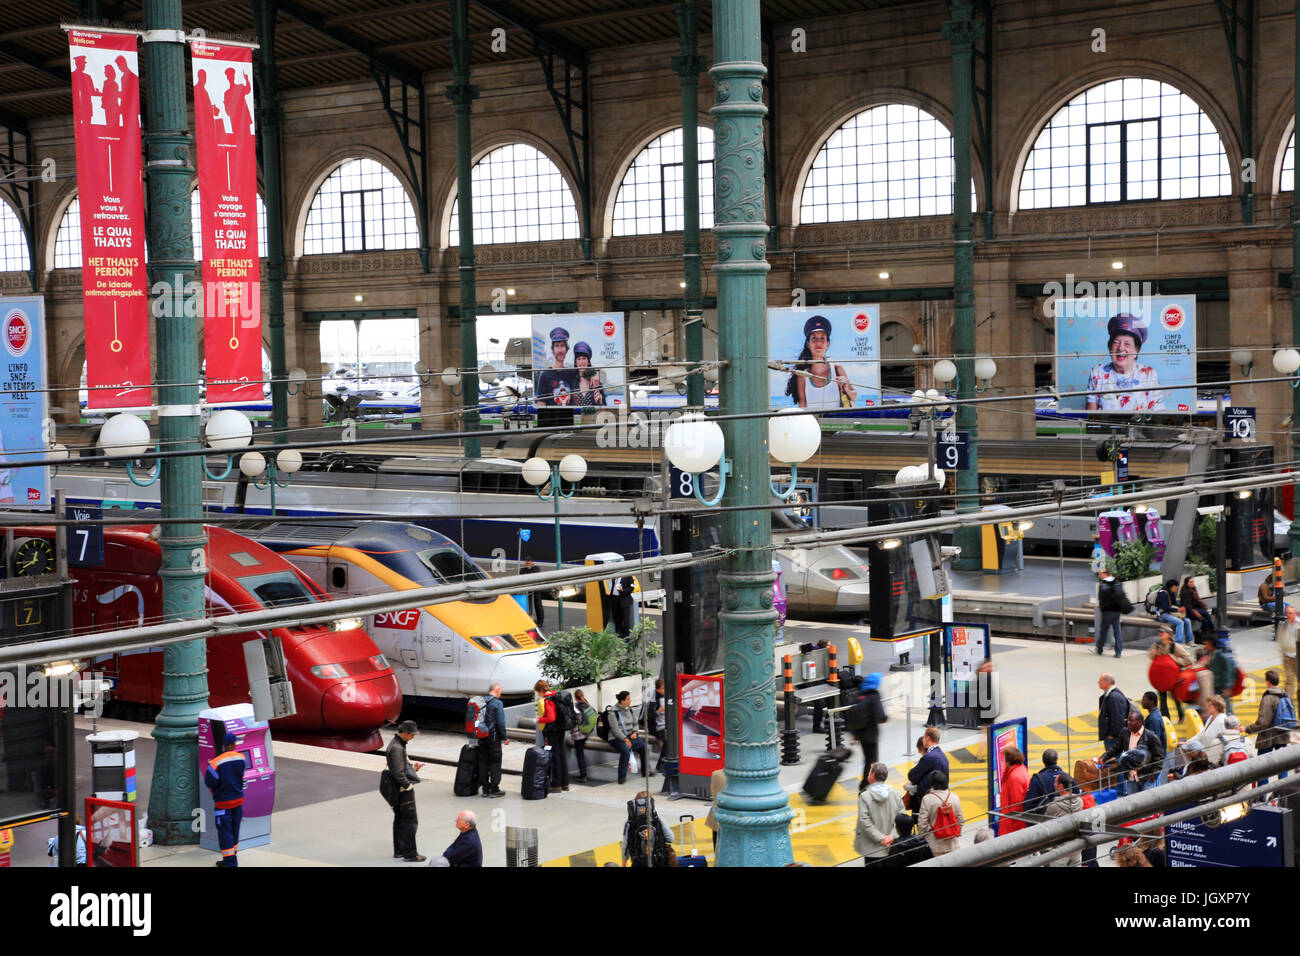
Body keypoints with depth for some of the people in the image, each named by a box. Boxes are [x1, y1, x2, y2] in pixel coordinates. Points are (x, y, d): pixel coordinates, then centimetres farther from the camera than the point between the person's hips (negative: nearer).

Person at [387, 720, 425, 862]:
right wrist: (408, 785, -15)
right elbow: (398, 773, -26)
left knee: (400, 820, 17)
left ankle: (399, 850, 26)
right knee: (410, 821, -5)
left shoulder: (397, 743, 11)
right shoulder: (397, 748, -22)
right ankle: (410, 854, -2)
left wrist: (412, 767, 10)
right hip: (404, 790, -11)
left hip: (399, 790, 11)